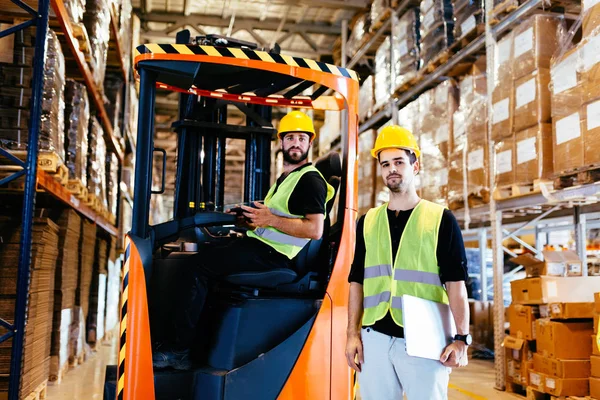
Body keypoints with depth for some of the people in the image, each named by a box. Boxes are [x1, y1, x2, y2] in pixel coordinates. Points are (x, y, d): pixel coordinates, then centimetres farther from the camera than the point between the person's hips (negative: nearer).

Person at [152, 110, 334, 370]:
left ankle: (179, 348, -9)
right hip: (260, 246, 10)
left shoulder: (310, 180, -8)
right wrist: (248, 220, 11)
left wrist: (270, 220, -19)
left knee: (201, 265, -15)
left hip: (270, 256, -10)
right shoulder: (285, 178, 24)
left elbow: (315, 230, -19)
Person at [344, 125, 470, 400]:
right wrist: (353, 334, 4)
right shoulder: (368, 222, 11)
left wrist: (462, 338, -12)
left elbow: (455, 282, -3)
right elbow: (357, 281, 12)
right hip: (375, 338, 3)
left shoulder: (440, 219, 2)